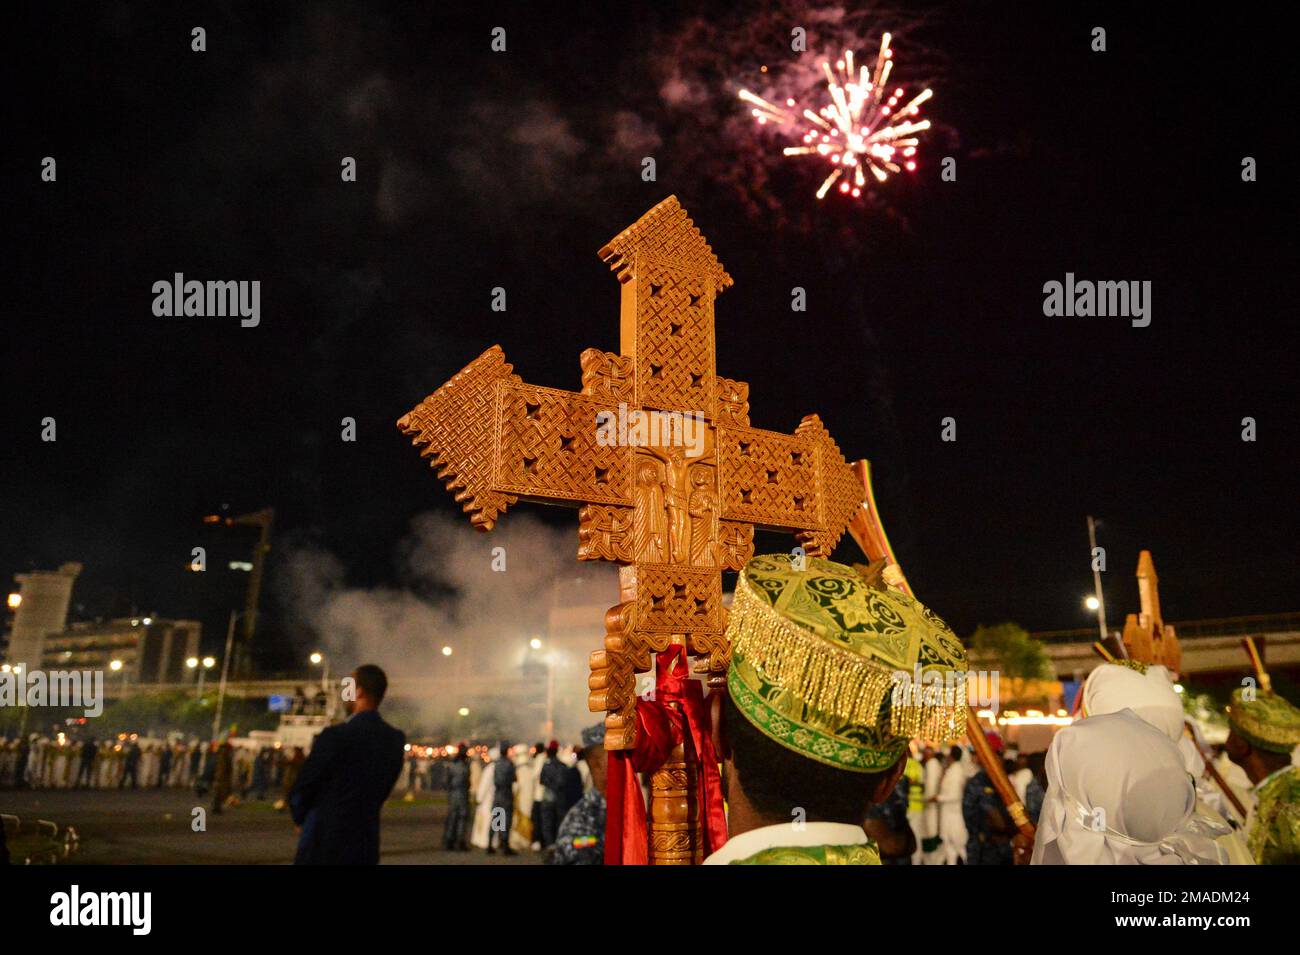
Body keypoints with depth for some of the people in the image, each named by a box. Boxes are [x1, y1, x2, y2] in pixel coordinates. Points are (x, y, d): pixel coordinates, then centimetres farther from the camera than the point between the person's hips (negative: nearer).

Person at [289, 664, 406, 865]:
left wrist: (301, 819, 13)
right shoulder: (396, 739, 2)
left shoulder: (335, 736, -16)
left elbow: (301, 790, -6)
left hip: (324, 843, -5)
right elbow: (381, 791, 9)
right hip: (366, 843, 6)